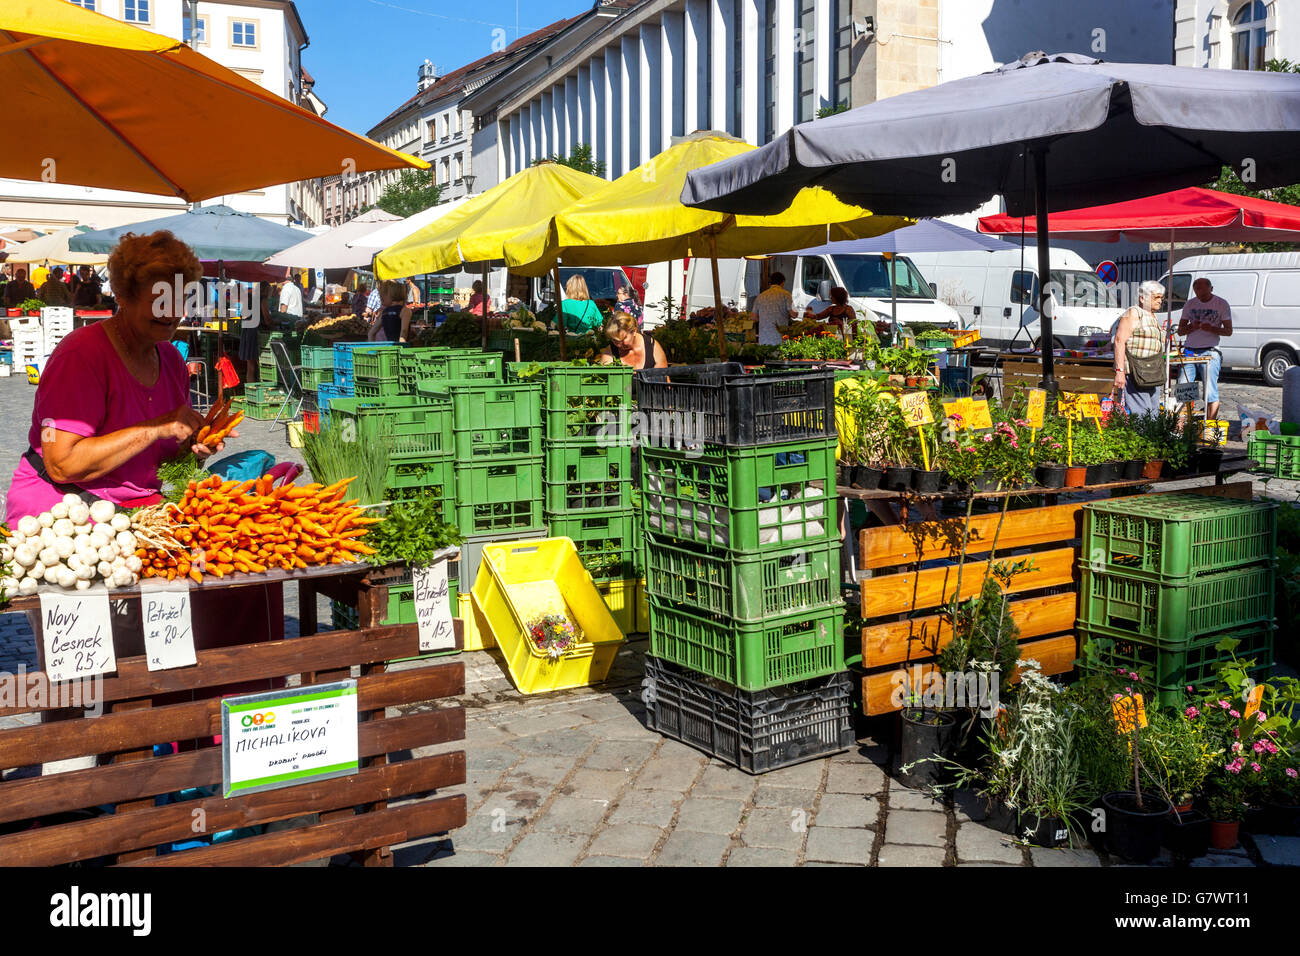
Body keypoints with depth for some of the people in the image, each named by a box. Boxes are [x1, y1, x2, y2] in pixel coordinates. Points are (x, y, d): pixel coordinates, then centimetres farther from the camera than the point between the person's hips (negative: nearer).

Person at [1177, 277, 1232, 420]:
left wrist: (1211, 329, -16)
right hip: (1189, 351, 4)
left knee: (1210, 392, -6)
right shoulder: (1190, 304, 12)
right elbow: (1180, 331, 14)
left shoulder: (1221, 304, 3)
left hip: (1209, 353, -3)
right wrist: (1192, 327, -8)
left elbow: (1228, 331, 3)